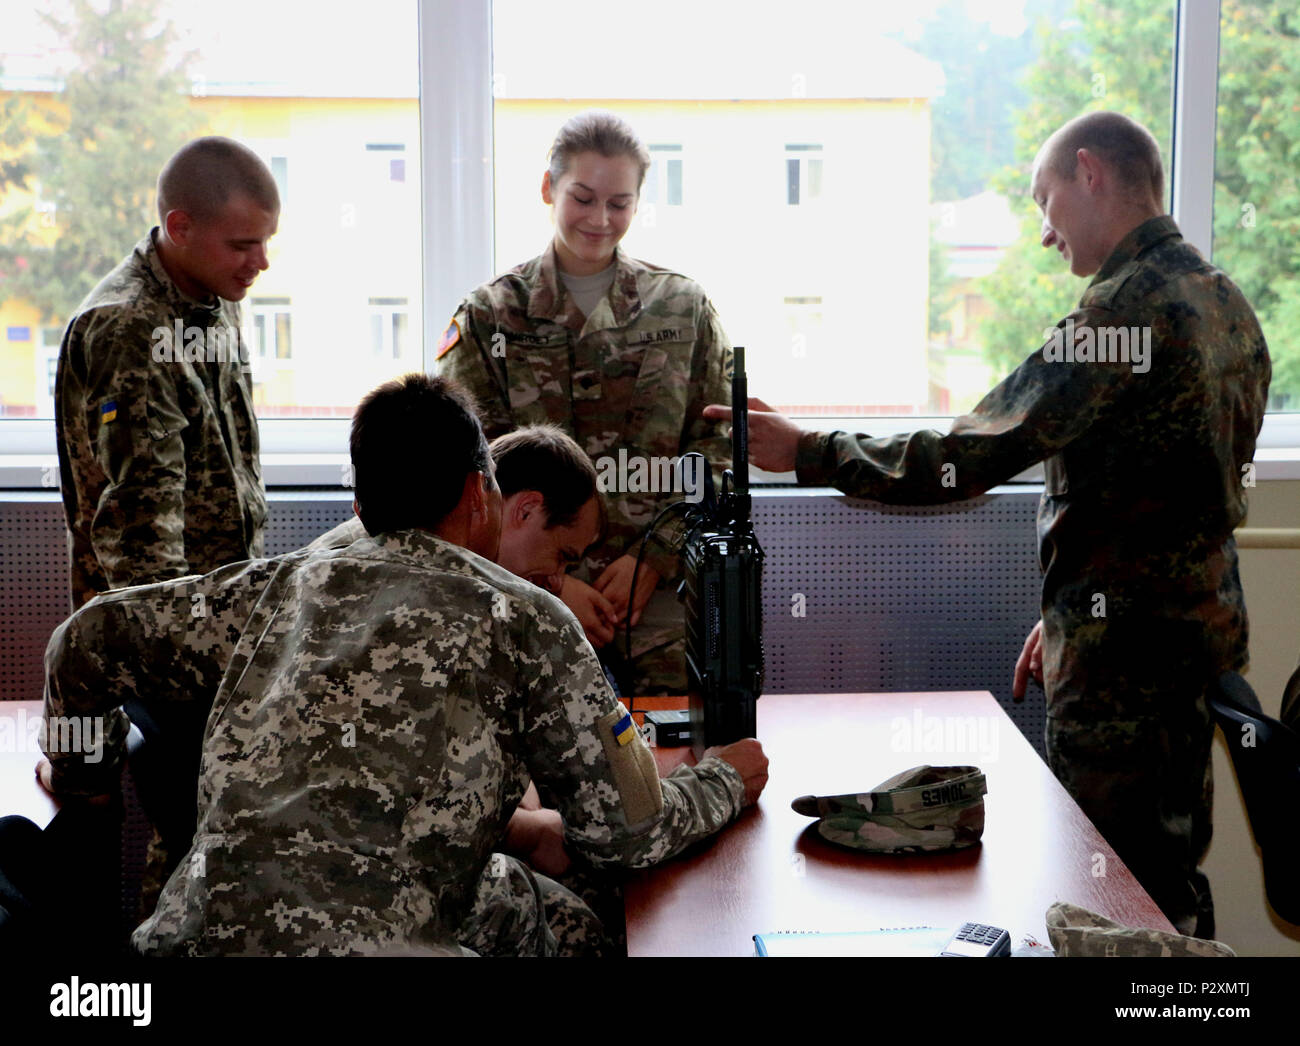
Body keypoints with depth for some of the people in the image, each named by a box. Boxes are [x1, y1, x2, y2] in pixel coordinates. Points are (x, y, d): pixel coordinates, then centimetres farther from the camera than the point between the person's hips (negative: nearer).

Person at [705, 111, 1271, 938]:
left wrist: (807, 452, -13)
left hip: (1124, 653, -10)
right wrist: (1071, 612, 21)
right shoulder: (1224, 302, 12)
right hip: (1201, 624, 10)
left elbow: (971, 457, -22)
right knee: (1171, 878, 19)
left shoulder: (1126, 310, -19)